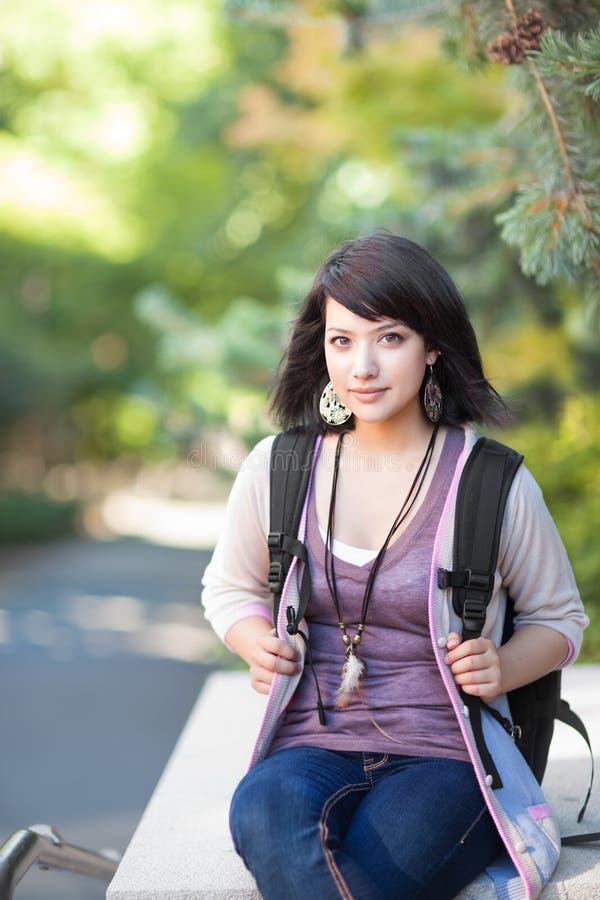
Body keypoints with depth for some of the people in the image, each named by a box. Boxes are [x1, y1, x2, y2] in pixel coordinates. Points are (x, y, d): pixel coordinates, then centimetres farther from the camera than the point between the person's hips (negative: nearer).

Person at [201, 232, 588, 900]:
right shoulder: (276, 470, 4)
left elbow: (559, 617, 14)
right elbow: (229, 587, 23)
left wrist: (500, 668, -7)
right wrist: (257, 643, 0)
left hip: (445, 754, -2)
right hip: (312, 750, 2)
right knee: (265, 812, -35)